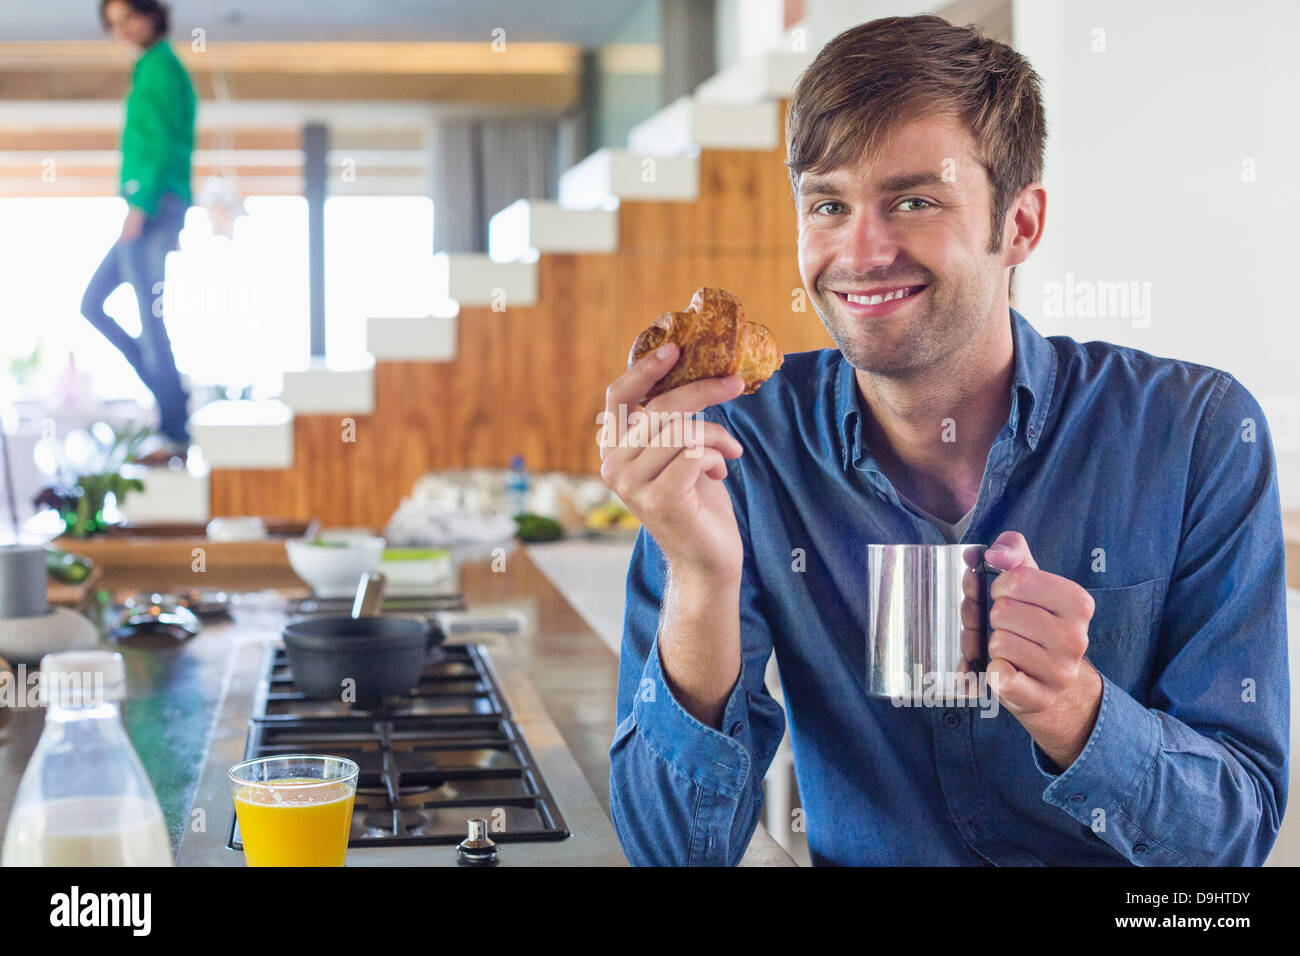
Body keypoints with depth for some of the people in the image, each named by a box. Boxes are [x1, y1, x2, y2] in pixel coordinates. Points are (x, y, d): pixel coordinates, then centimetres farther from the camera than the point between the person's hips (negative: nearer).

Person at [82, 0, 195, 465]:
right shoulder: (159, 68, 21)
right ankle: (172, 393, 8)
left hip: (154, 205, -10)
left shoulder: (159, 68, -7)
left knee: (150, 320, -11)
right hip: (153, 209, 10)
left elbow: (162, 143, -16)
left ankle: (175, 434, -9)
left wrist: (140, 204, -21)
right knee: (92, 305, 12)